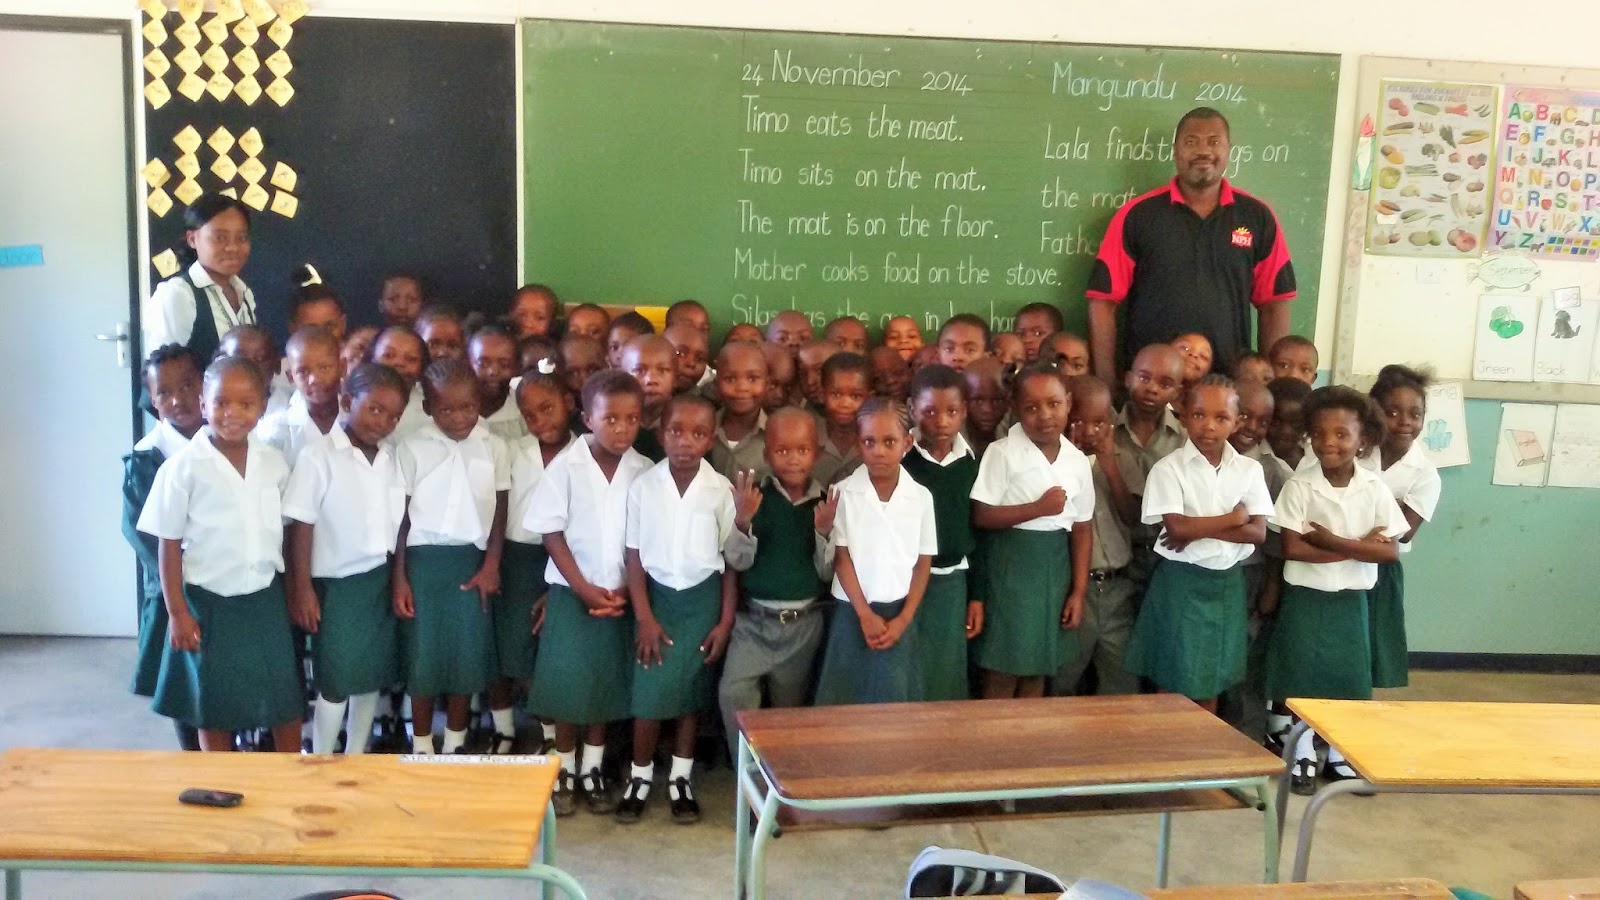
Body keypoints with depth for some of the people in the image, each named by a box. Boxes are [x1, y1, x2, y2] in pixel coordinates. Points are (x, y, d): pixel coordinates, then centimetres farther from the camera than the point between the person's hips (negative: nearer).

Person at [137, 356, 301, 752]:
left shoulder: (273, 463, -1)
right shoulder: (184, 467, -12)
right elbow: (169, 544, -8)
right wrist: (177, 612, -8)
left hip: (266, 599, 3)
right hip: (209, 603, -3)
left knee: (287, 703, 12)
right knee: (215, 709, 10)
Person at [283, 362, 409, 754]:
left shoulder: (390, 462, 5)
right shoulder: (319, 456, -12)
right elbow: (300, 527, -12)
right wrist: (302, 589, -13)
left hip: (381, 582, 5)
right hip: (338, 583, -5)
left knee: (372, 677, 14)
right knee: (335, 682, 1)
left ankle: (356, 758, 29)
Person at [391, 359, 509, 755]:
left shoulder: (494, 447, 1)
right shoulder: (412, 448, -4)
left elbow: (499, 511, 6)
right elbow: (400, 515, -1)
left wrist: (491, 565, 0)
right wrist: (398, 576, -4)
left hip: (472, 561, 2)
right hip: (423, 559, -1)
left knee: (468, 655, 6)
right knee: (423, 655, 4)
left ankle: (455, 744, 23)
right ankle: (422, 747, 19)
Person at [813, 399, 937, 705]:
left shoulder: (921, 497, 0)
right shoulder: (844, 493, -5)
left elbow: (923, 564, 4)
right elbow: (842, 559, -4)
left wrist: (903, 619, -4)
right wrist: (865, 614, -9)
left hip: (898, 614, 1)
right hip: (853, 612, -1)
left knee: (895, 698, 3)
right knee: (847, 700, 3)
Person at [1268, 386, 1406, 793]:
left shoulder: (1375, 488, -5)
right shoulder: (1299, 486, -11)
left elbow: (1390, 551, -9)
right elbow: (1292, 549, -16)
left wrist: (1333, 540, -20)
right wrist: (1359, 545, -17)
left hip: (1351, 599, 2)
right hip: (1305, 597, -2)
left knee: (1349, 680, 11)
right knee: (1302, 679, 5)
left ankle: (1339, 756, 28)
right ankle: (1302, 758, 19)